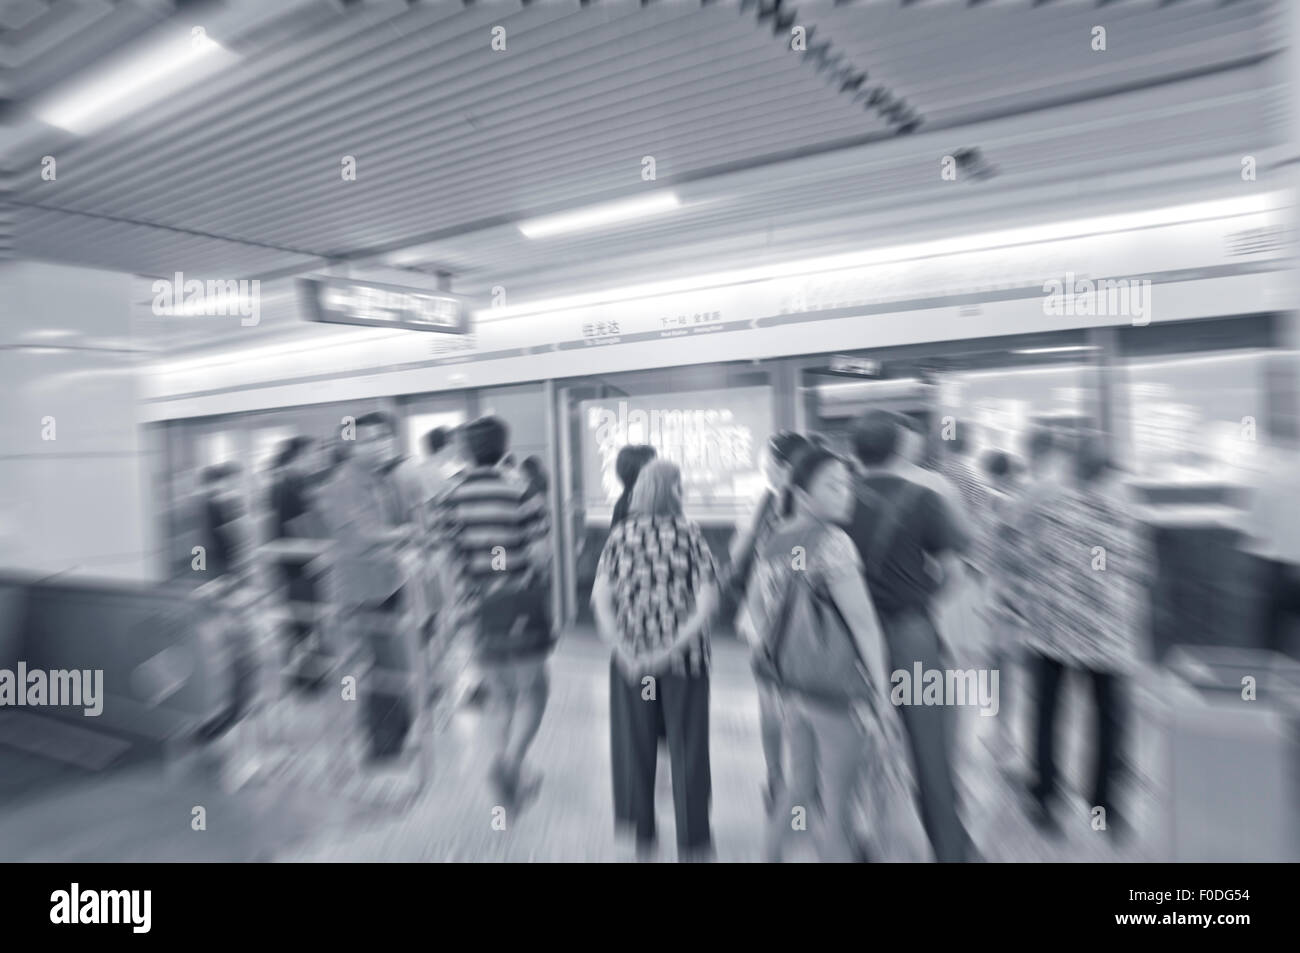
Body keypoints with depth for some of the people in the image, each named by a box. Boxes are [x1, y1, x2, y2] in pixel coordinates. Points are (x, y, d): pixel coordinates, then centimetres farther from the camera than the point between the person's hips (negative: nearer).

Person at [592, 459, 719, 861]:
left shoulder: (620, 534, 0)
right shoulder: (690, 532, -5)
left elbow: (600, 595, -9)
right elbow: (708, 599, -14)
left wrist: (621, 647, -12)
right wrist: (676, 644, -14)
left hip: (630, 658, 2)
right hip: (685, 657, -1)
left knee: (635, 743, 17)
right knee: (687, 746, 12)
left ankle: (642, 834, 32)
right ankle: (692, 842, 22)